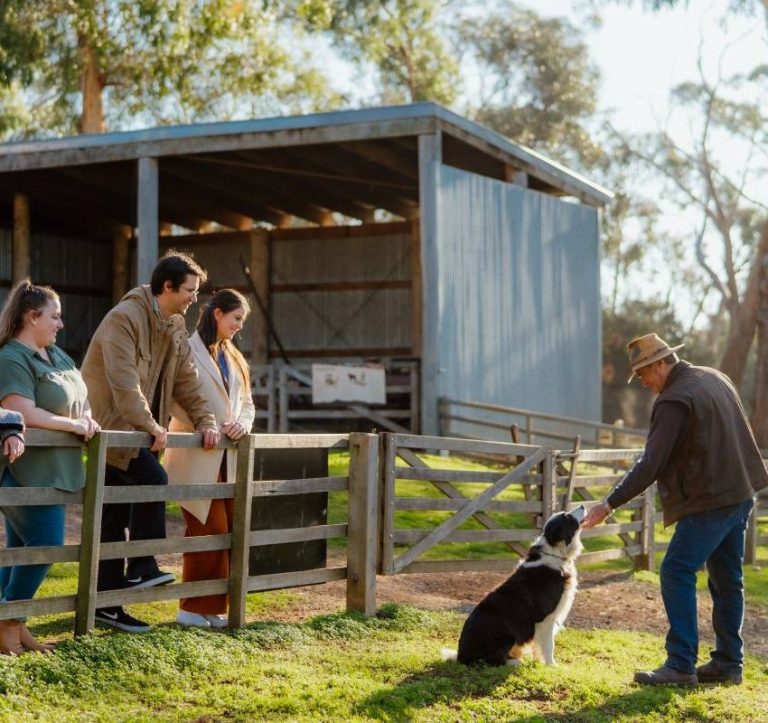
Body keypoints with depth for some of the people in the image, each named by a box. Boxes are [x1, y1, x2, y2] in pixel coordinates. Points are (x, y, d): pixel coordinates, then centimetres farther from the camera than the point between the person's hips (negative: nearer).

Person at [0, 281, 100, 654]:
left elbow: (76, 398, 22)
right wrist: (75, 425, -17)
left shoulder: (55, 354, 14)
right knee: (46, 545, -11)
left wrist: (87, 419, 0)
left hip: (50, 471, 9)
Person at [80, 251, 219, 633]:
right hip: (110, 426, -9)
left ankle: (107, 605, 12)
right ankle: (141, 567, -11)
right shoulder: (124, 317, -17)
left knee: (116, 519, 9)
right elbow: (123, 380, -25)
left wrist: (206, 421, -1)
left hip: (134, 430, 9)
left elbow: (187, 380, 12)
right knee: (152, 478, -24)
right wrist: (151, 426, -28)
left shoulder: (175, 329, 11)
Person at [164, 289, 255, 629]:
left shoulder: (233, 357, 19)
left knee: (232, 531, 4)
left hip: (227, 458, 7)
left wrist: (243, 423, -1)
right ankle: (195, 609, 4)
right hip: (197, 457, -7)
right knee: (209, 531, -7)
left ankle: (212, 608, 13)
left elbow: (246, 402, 20)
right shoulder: (188, 350, -6)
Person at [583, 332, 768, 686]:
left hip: (710, 501, -10)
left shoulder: (674, 401, -16)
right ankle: (728, 662, 20)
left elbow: (650, 465, -21)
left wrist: (610, 504, -18)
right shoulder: (714, 378, 12)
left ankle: (681, 665, -11)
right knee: (726, 578, 14)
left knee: (677, 573, -8)